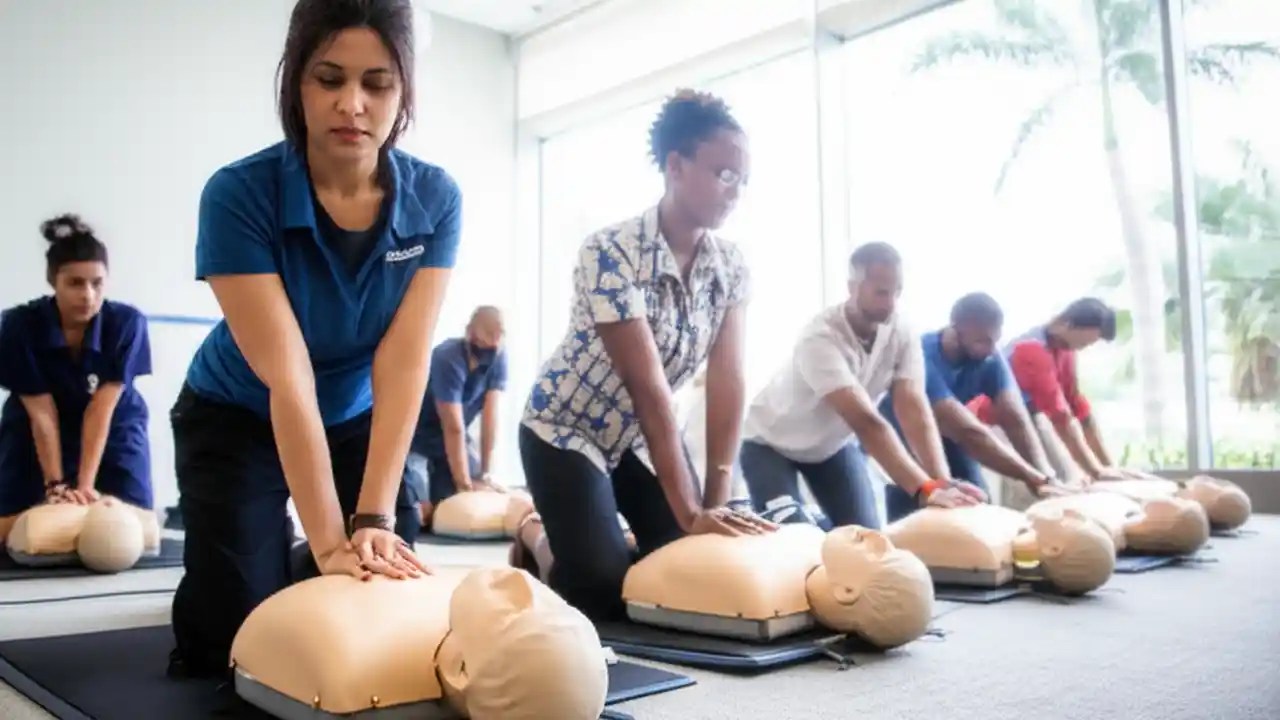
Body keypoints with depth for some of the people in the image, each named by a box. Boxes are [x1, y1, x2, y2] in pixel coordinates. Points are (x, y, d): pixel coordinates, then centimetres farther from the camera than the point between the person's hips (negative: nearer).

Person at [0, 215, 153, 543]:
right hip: (34, 437, 0)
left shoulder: (127, 322, -26)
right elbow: (41, 413, -21)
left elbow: (101, 410, -25)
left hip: (114, 431, 0)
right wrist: (55, 484, -24)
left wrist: (85, 484, -27)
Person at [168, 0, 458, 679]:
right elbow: (285, 374, -32)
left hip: (360, 421, 3)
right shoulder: (239, 194, -27)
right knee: (236, 641, -8)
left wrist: (376, 519, -30)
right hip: (237, 420, -2)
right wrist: (328, 540, -34)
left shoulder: (435, 198, -19)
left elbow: (403, 362, -24)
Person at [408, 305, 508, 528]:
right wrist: (464, 485, -31)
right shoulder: (448, 359, -30)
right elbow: (453, 429, -31)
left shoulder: (499, 357, -14)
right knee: (419, 511, -21)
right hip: (417, 435, -6)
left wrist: (486, 474, -20)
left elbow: (490, 417, -17)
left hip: (452, 435, 6)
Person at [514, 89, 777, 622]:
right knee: (604, 593, -14)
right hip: (567, 431, -6)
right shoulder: (612, 253, -28)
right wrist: (690, 513, -33)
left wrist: (717, 501, -21)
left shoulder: (731, 266, -9)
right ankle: (540, 541, 18)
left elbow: (727, 381, -15)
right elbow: (649, 387, -32)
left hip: (640, 433, 6)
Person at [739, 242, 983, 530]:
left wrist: (943, 481, -46)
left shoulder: (901, 334, -21)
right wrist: (926, 489, -57)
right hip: (773, 443, -5)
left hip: (835, 442, 5)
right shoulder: (821, 338, -39)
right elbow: (866, 422, -48)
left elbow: (914, 410, -30)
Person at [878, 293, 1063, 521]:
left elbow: (1016, 419, -27)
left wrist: (1046, 476, -44)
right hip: (903, 442, -5)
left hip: (945, 441, 6)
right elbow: (967, 431, -45)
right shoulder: (922, 358, -39)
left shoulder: (989, 360, -19)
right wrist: (1036, 479, -46)